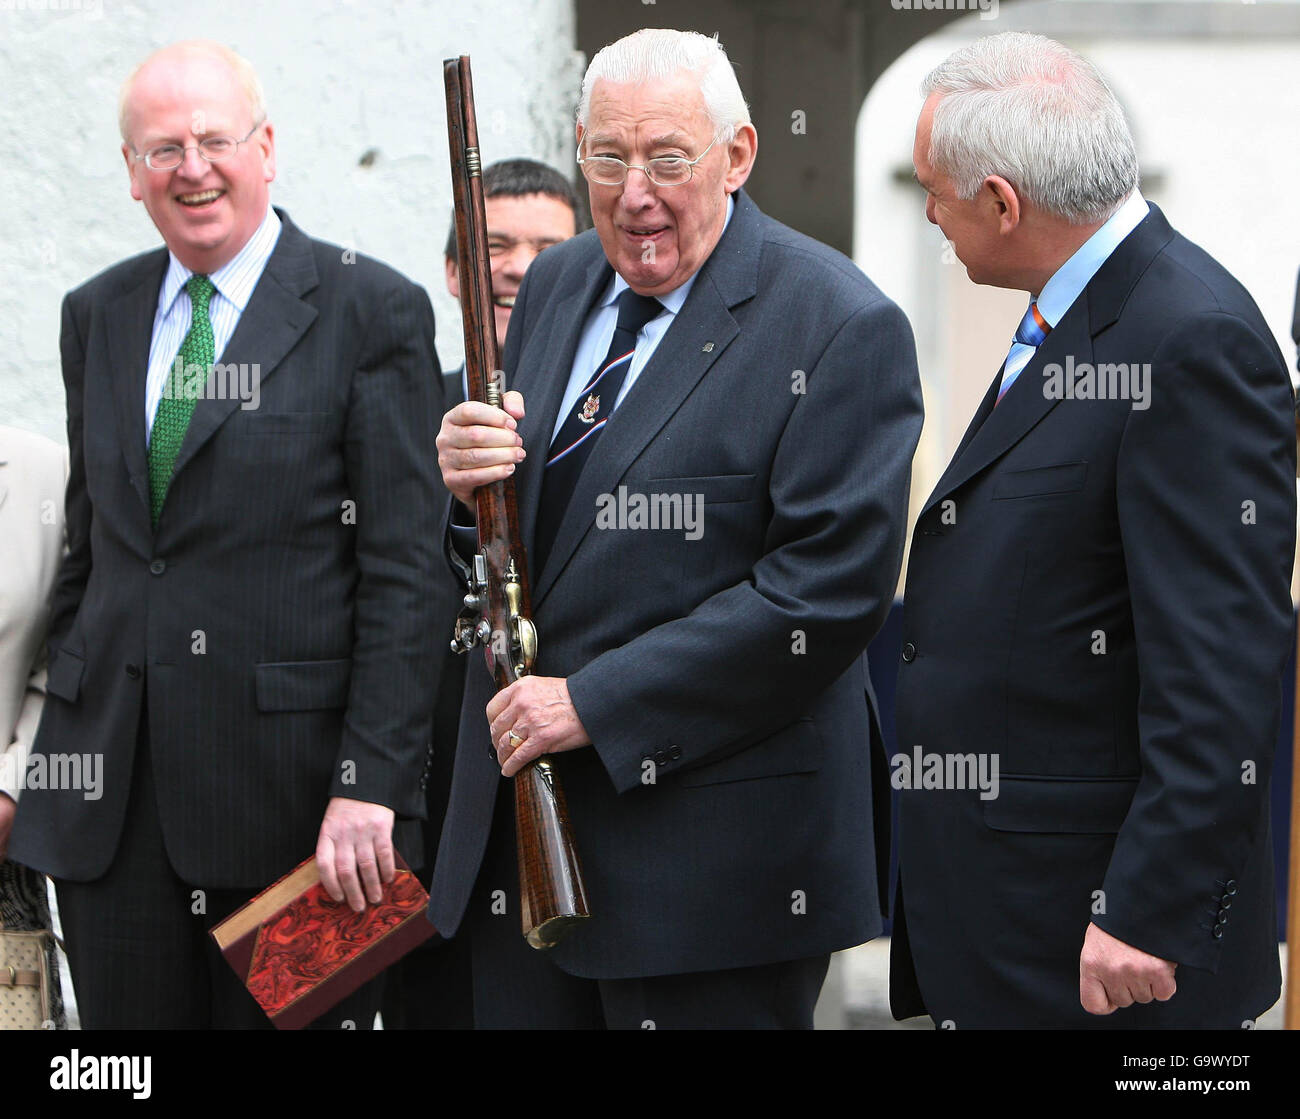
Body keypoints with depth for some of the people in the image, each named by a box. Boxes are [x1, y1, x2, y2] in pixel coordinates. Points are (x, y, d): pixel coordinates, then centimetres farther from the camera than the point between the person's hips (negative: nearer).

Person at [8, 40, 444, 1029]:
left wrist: (372, 786, -14)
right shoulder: (98, 316, 14)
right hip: (111, 799, 5)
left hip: (287, 785, -5)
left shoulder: (372, 312, -3)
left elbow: (405, 574, -7)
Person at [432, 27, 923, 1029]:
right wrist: (472, 484, -8)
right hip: (520, 809, 7)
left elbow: (833, 587, -19)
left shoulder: (841, 327, -13)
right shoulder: (557, 287, 11)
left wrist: (598, 702, -20)